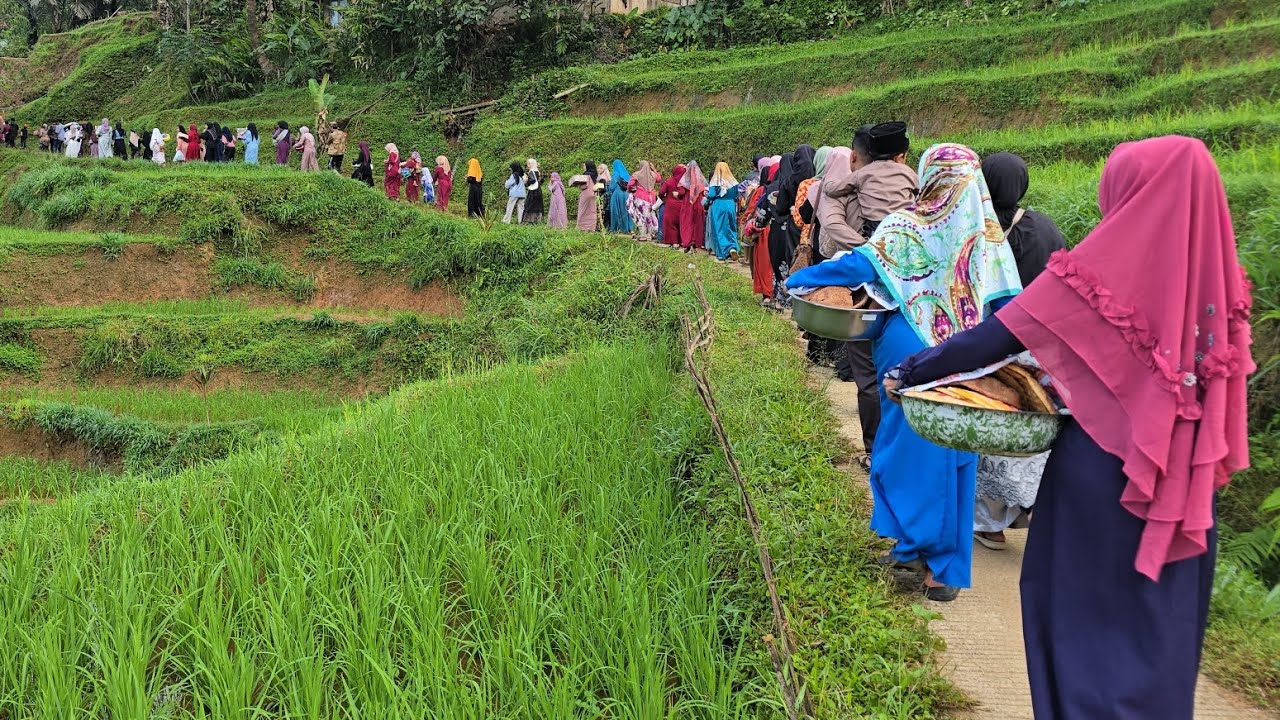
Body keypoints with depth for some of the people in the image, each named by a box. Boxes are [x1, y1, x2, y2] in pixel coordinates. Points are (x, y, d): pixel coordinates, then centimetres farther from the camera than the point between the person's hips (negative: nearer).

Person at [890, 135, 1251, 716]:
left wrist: (918, 368, -2)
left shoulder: (1108, 264, -17)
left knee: (1084, 598, 12)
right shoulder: (1215, 271, -2)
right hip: (1183, 472, 5)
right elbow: (1222, 375, 8)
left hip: (1106, 462, -5)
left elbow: (1005, 333, -13)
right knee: (1161, 605, 19)